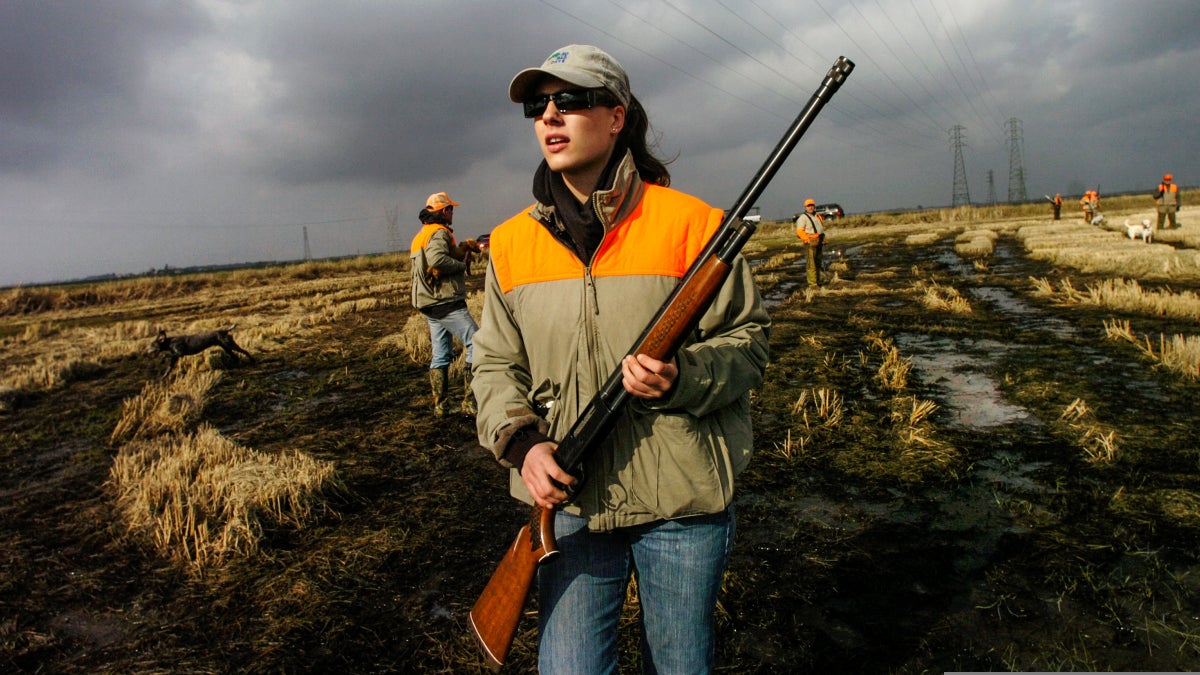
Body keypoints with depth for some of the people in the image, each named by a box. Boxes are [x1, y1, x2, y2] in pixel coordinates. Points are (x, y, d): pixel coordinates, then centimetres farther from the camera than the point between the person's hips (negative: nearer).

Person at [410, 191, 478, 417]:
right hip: (447, 303, -10)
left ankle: (440, 405, 16)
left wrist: (461, 250, 14)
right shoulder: (439, 232, -11)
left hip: (430, 305, 10)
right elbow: (437, 258, -29)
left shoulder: (419, 236, 20)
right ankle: (470, 402, -11)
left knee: (441, 355, 14)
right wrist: (462, 264, -14)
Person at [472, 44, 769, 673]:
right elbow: (495, 364, 9)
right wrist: (522, 441, -9)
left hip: (682, 503, -1)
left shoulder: (690, 223, -8)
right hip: (569, 502, 2)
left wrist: (682, 379, -23)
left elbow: (747, 340, -3)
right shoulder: (511, 243, 3)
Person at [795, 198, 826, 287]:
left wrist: (822, 241, 16)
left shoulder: (818, 216, 18)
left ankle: (818, 282, 21)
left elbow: (822, 228, 25)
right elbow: (799, 232, -14)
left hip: (819, 243, 8)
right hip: (810, 243, -8)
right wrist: (808, 239, -21)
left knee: (818, 263, 13)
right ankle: (812, 284, -12)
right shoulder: (803, 218, -6)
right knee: (811, 264, -11)